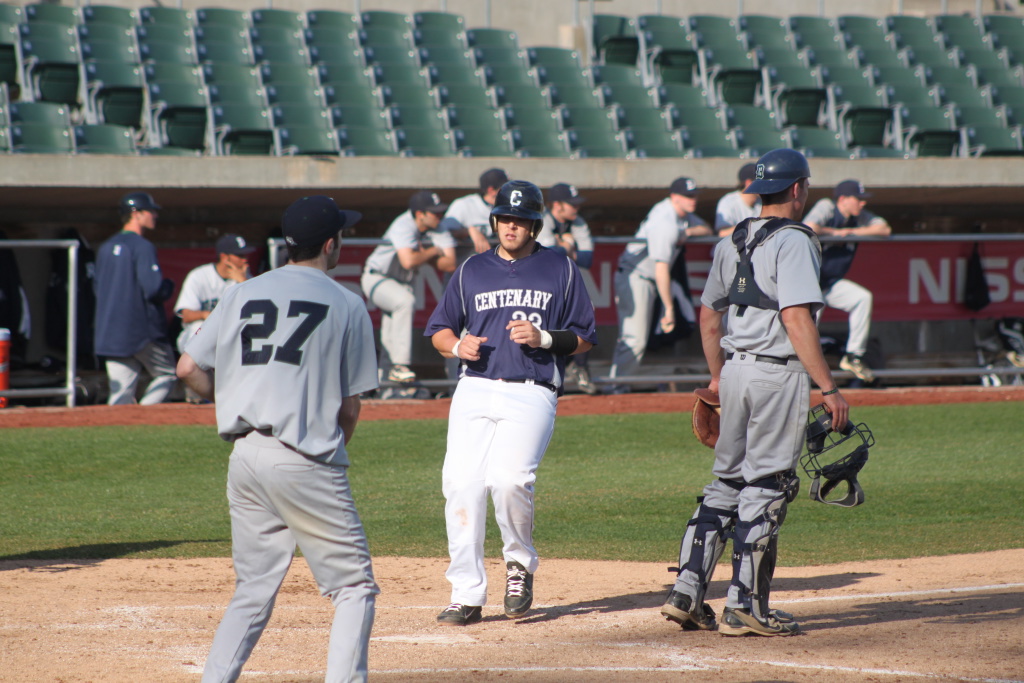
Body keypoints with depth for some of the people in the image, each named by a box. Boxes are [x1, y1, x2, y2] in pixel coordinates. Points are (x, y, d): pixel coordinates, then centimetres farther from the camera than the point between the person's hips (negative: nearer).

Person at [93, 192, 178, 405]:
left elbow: (98, 288, 20)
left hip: (109, 334, 7)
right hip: (142, 330, -7)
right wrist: (168, 285, 1)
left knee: (121, 393, 4)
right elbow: (153, 288, -21)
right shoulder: (142, 247, -12)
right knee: (167, 375, 9)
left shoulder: (106, 248, 14)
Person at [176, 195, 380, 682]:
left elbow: (188, 368, 8)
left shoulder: (242, 294, 12)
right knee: (354, 587, 2)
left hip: (245, 457, 5)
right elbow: (350, 405, 2)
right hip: (305, 460, -5)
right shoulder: (346, 304, 1)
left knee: (253, 592, 15)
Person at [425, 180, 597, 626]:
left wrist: (544, 338, -10)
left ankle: (519, 563, 5)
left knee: (510, 479, -23)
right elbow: (438, 330, 19)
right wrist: (458, 345, -4)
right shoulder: (472, 271, 17)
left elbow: (585, 337, 9)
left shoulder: (561, 270, 10)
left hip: (531, 394, -3)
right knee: (461, 484, -10)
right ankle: (467, 594, -3)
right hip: (475, 389, 3)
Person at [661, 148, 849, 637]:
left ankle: (687, 593, 9)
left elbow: (708, 316, 20)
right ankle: (745, 607, -2)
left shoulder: (732, 243, 14)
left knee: (727, 482, 14)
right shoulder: (793, 240, -11)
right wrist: (828, 387, -18)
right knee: (767, 486, -3)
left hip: (735, 371, 8)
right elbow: (797, 319, -19)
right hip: (778, 372, -8)